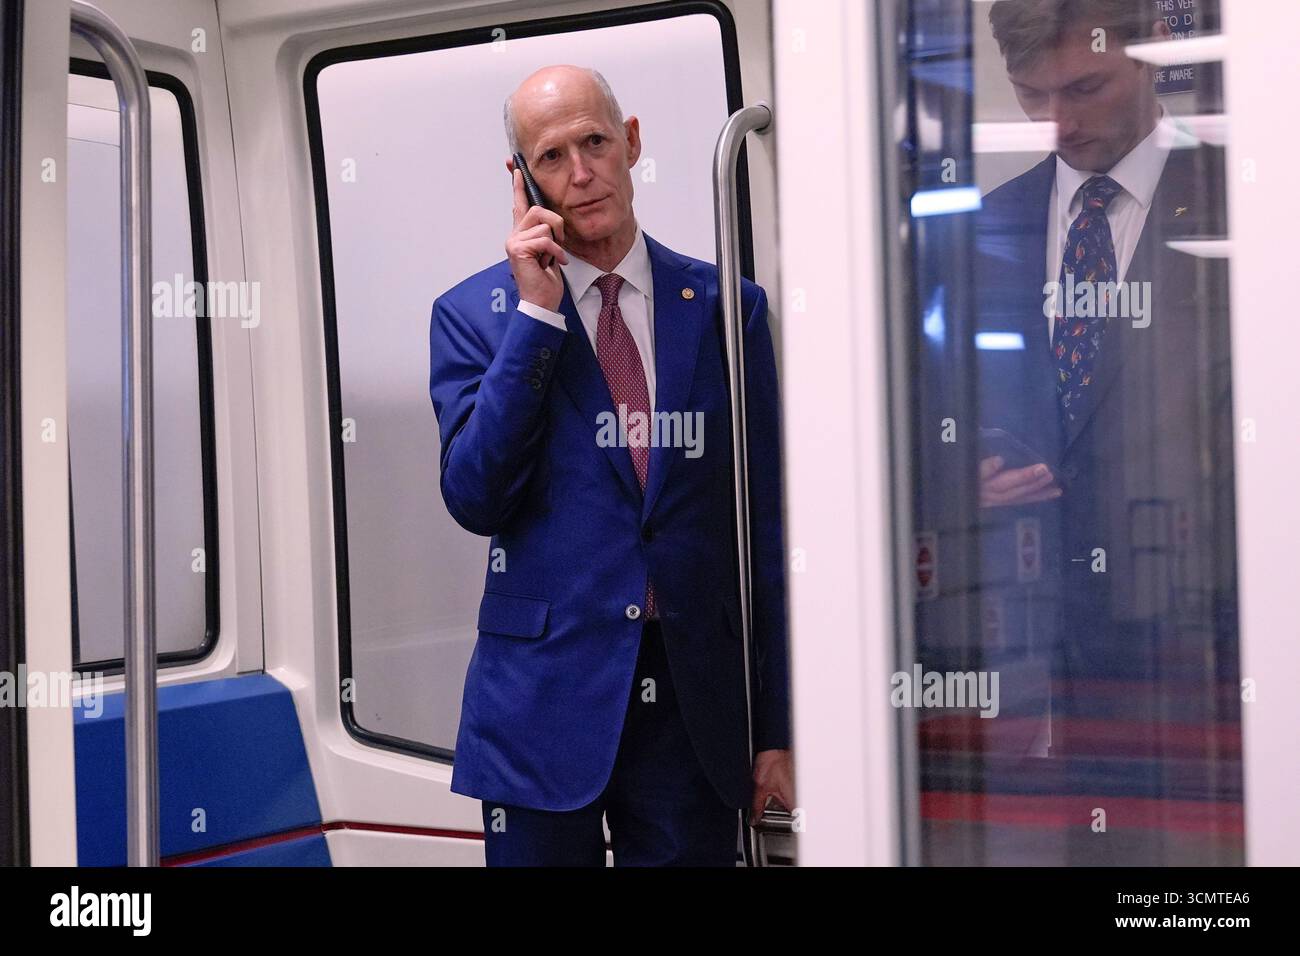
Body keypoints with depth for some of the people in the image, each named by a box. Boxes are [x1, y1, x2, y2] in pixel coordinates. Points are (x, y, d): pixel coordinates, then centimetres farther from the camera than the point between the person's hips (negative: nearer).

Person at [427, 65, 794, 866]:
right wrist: (535, 314, -12)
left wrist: (778, 726, 4)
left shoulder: (724, 307, 5)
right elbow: (476, 500, -8)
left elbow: (766, 524, 6)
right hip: (544, 700, -1)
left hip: (695, 703, 1)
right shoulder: (473, 313, 2)